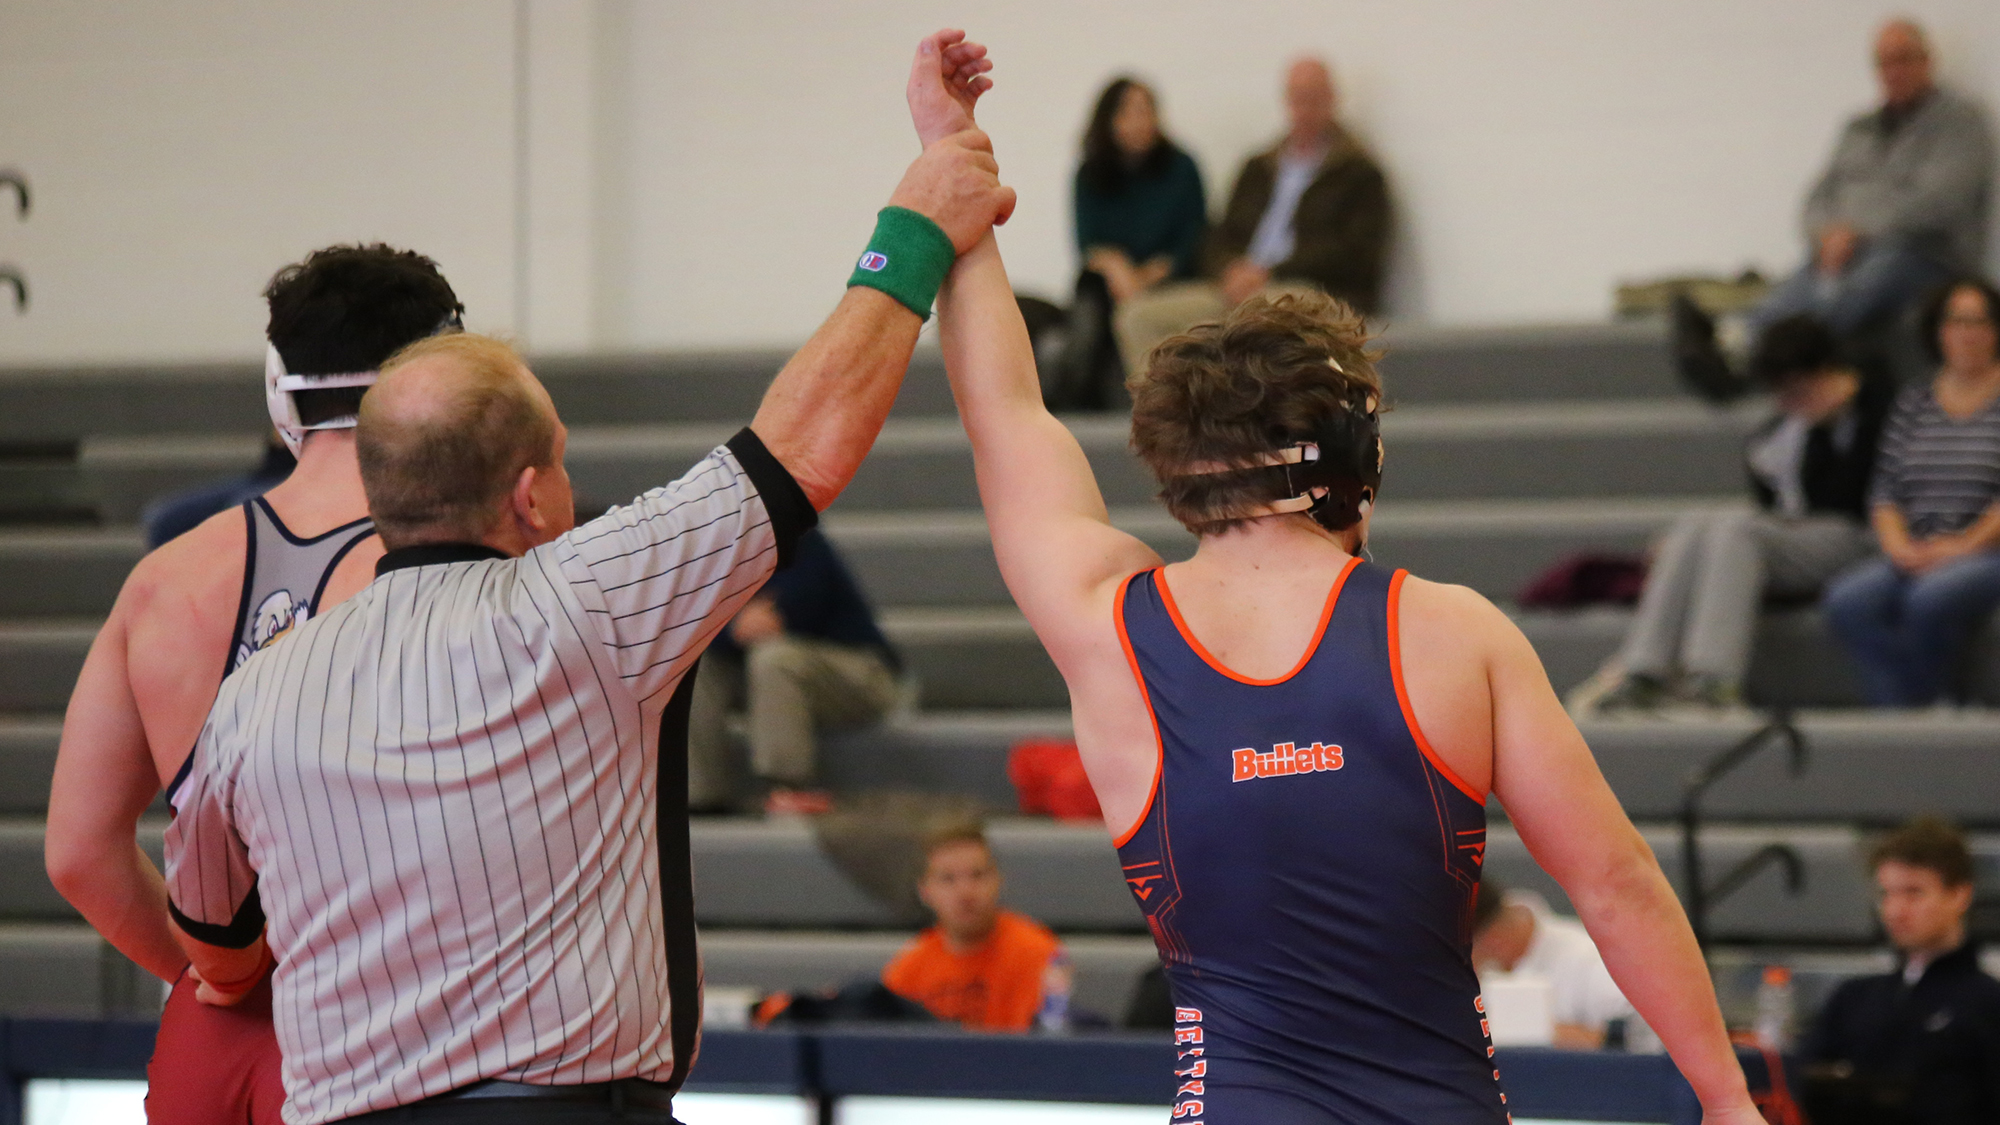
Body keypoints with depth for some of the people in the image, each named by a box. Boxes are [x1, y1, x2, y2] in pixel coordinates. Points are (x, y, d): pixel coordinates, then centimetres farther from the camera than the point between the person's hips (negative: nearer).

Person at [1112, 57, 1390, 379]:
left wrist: (1270, 273, -11)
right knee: (1138, 316, -13)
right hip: (1242, 290, 6)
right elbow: (1222, 240, 21)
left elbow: (1355, 255, -6)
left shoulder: (1358, 172, 6)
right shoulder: (1259, 169, 25)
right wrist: (1231, 271, -5)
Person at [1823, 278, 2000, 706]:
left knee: (1928, 599, -37)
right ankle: (1902, 707, -26)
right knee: (1847, 601, -26)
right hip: (1915, 555, 4)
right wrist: (1898, 545, -6)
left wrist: (1965, 545, -15)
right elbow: (1885, 490, 12)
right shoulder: (1913, 404, 18)